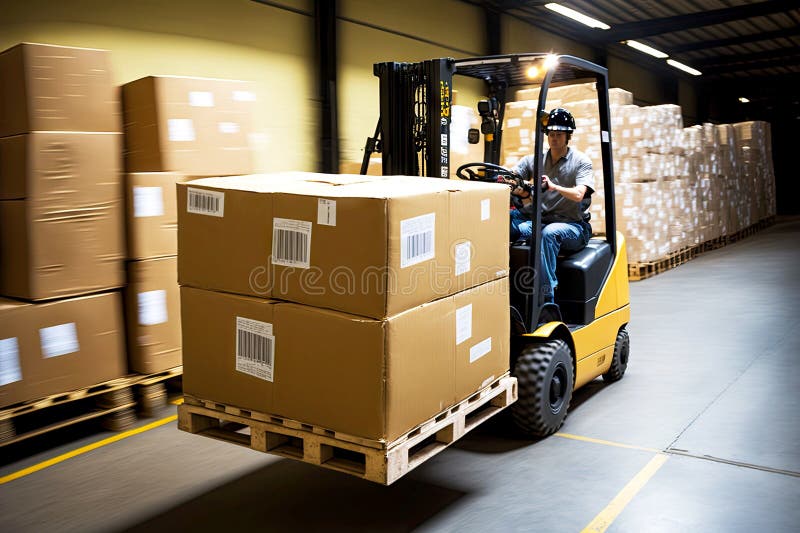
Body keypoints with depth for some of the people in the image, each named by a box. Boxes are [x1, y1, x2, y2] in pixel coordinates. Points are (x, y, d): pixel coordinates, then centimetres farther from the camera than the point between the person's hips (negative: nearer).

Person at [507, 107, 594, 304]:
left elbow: (578, 195, -15)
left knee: (549, 233, -39)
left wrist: (554, 187, -33)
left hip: (572, 225, -3)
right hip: (539, 221, 4)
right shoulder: (533, 160, 13)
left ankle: (547, 298, -38)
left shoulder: (581, 161, 2)